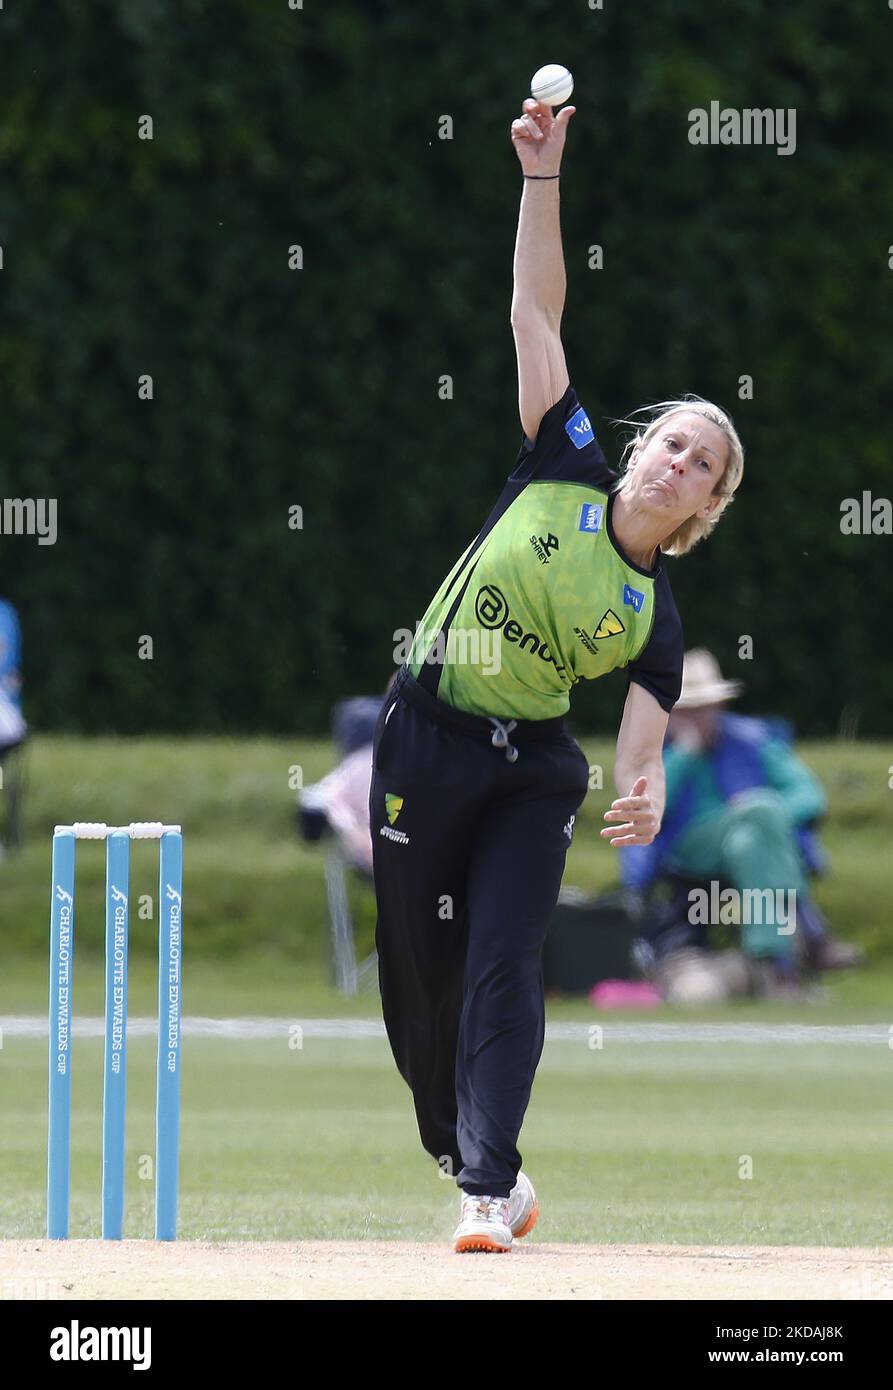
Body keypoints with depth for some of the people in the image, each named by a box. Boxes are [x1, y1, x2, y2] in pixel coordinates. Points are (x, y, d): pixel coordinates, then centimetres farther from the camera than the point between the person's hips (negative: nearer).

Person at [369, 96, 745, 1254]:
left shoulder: (656, 617, -2)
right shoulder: (562, 471, -2)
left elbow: (643, 735, -8)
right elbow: (535, 312, -4)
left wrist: (645, 796, -32)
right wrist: (544, 176, -10)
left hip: (533, 769, 0)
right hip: (427, 739, 0)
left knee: (505, 962, -13)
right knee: (419, 966, 5)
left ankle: (487, 1188, -14)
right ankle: (457, 1146, 28)